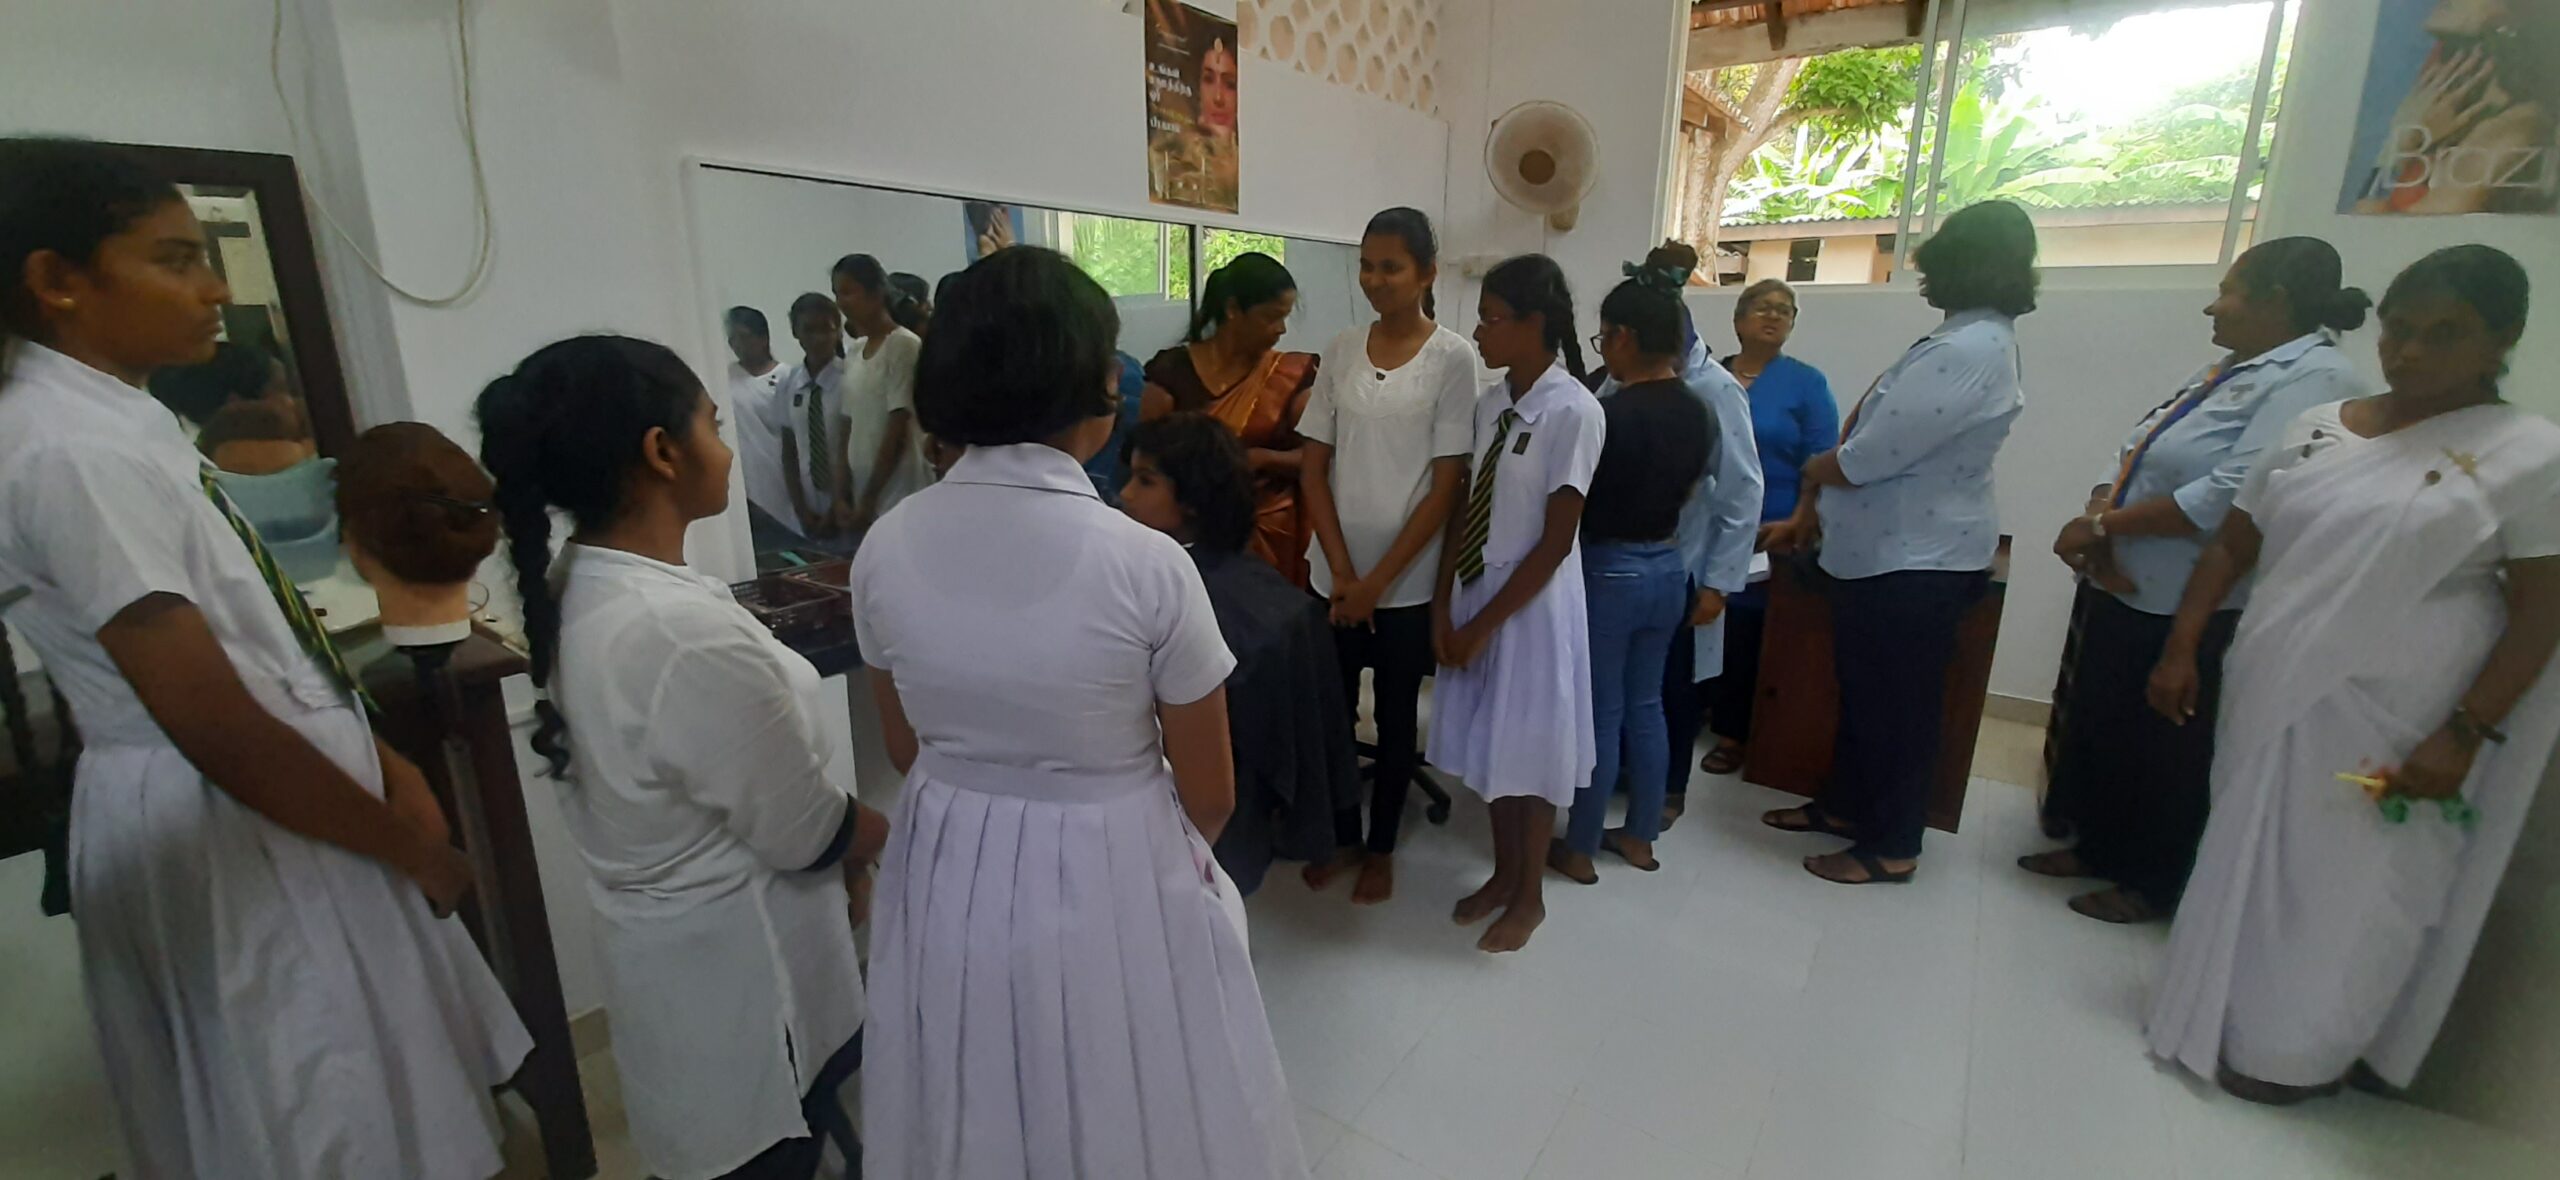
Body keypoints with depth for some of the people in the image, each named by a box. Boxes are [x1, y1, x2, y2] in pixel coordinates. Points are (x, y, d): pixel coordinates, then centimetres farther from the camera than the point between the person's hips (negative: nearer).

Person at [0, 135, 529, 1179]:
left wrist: (384, 763, 4)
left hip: (254, 816, 9)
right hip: (232, 833, -9)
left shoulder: (112, 417, 8)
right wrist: (412, 847, -13)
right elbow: (216, 728, -24)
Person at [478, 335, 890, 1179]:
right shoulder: (690, 634, -33)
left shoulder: (577, 587, -4)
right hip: (739, 963, -8)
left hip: (669, 937, 8)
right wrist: (907, 829, -2)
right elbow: (809, 836, -22)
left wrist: (850, 835, 6)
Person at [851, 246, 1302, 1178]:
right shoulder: (1148, 564, -22)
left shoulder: (884, 549, -10)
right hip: (1115, 879, -4)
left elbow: (907, 751, 4)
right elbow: (1210, 794, -11)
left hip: (952, 873, 4)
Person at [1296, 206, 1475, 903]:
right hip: (1333, 573, 3)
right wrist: (1342, 570, -7)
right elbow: (1314, 468, 2)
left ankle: (1381, 849, 29)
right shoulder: (1340, 352, 3)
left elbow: (1447, 483, -9)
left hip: (1408, 578, -3)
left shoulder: (1452, 358, -6)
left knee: (1396, 716, 11)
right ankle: (1342, 836, 32)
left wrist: (1380, 579, -11)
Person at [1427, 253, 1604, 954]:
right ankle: (1503, 873, 39)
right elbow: (1464, 509, 4)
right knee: (1491, 744, 17)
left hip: (1533, 606, -6)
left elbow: (1556, 543, -17)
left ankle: (1529, 895, 31)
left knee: (1530, 751, 9)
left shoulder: (1573, 412, -17)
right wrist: (1444, 607, -2)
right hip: (1474, 595, 6)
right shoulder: (1491, 403, 3)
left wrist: (1487, 623, -14)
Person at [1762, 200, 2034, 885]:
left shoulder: (1968, 352, -22)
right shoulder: (1967, 341, 12)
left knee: (1897, 703, 4)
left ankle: (1893, 847, 20)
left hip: (1916, 562, -10)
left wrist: (1814, 468, -1)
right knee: (1862, 689, 20)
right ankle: (1847, 804, 36)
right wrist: (1808, 516, 10)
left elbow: (1866, 457, -23)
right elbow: (1878, 447, 11)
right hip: (1887, 552, 10)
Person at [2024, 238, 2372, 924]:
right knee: (2099, 725, 17)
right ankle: (2099, 848, 34)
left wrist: (2101, 525, -19)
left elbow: (2228, 498, -26)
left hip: (2184, 610, -8)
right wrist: (2099, 529, -9)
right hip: (2121, 591, 8)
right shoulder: (2230, 371, 13)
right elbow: (2136, 462, 8)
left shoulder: (2314, 380, -14)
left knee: (2163, 749, 7)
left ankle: (2152, 884, 25)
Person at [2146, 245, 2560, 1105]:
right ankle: (2230, 1012, 33)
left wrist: (2465, 733, -15)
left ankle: (2296, 1051, 25)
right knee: (2248, 858, 15)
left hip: (2389, 719, -4)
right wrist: (2180, 650, 2)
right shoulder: (2317, 427, 6)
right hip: (2272, 692, 4)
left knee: (2342, 883, 8)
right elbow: (2232, 544, 8)